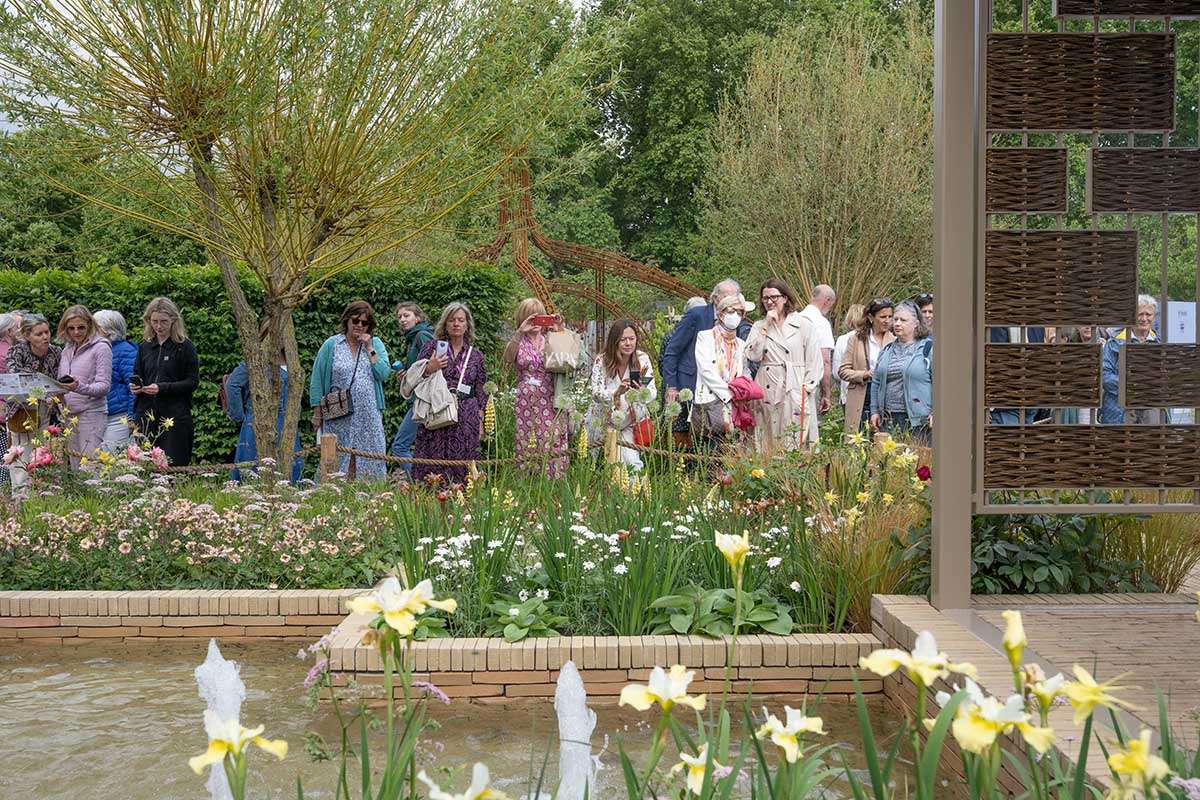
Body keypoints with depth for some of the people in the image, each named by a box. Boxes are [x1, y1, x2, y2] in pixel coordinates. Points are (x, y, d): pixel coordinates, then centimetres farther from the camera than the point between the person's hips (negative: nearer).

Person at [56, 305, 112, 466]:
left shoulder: (101, 347, -5)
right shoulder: (67, 350, 17)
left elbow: (104, 386, -11)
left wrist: (79, 387, -27)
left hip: (91, 414, -7)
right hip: (69, 415, 7)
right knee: (75, 465, 6)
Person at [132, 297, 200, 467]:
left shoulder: (185, 347, 0)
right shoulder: (145, 347, 15)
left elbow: (193, 381, -5)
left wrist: (163, 388, -16)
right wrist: (135, 386, 0)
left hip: (175, 416, -4)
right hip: (146, 414, 4)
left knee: (173, 465, -8)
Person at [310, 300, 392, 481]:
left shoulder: (376, 344, 9)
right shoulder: (331, 345, 3)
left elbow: (384, 374, -4)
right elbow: (317, 380, 5)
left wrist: (369, 349, -6)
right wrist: (318, 412, 1)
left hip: (369, 417, 2)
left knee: (370, 463, 1)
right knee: (338, 461, 1)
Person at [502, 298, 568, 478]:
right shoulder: (518, 342, 9)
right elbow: (507, 358, -13)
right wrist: (520, 332, -22)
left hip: (551, 403, 1)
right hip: (526, 405, -1)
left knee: (552, 448, -4)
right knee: (527, 450, -2)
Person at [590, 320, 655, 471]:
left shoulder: (642, 359, -7)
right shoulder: (601, 362, -12)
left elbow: (653, 393, -11)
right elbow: (596, 394, -19)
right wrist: (616, 393, -39)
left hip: (633, 421, 1)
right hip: (606, 423, -1)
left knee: (632, 463, -15)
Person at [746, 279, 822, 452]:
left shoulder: (804, 324, 4)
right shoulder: (759, 326, 14)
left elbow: (814, 361, 3)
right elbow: (753, 355, -2)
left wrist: (806, 389, -5)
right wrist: (767, 326, -3)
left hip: (795, 394, -3)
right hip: (767, 393, 3)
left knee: (794, 446, -6)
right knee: (768, 444, -1)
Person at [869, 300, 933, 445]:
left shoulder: (928, 349, -1)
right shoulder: (886, 351, 17)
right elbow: (876, 383, 20)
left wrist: (935, 412, -11)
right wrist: (875, 411, 13)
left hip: (917, 419, -5)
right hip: (888, 419, 5)